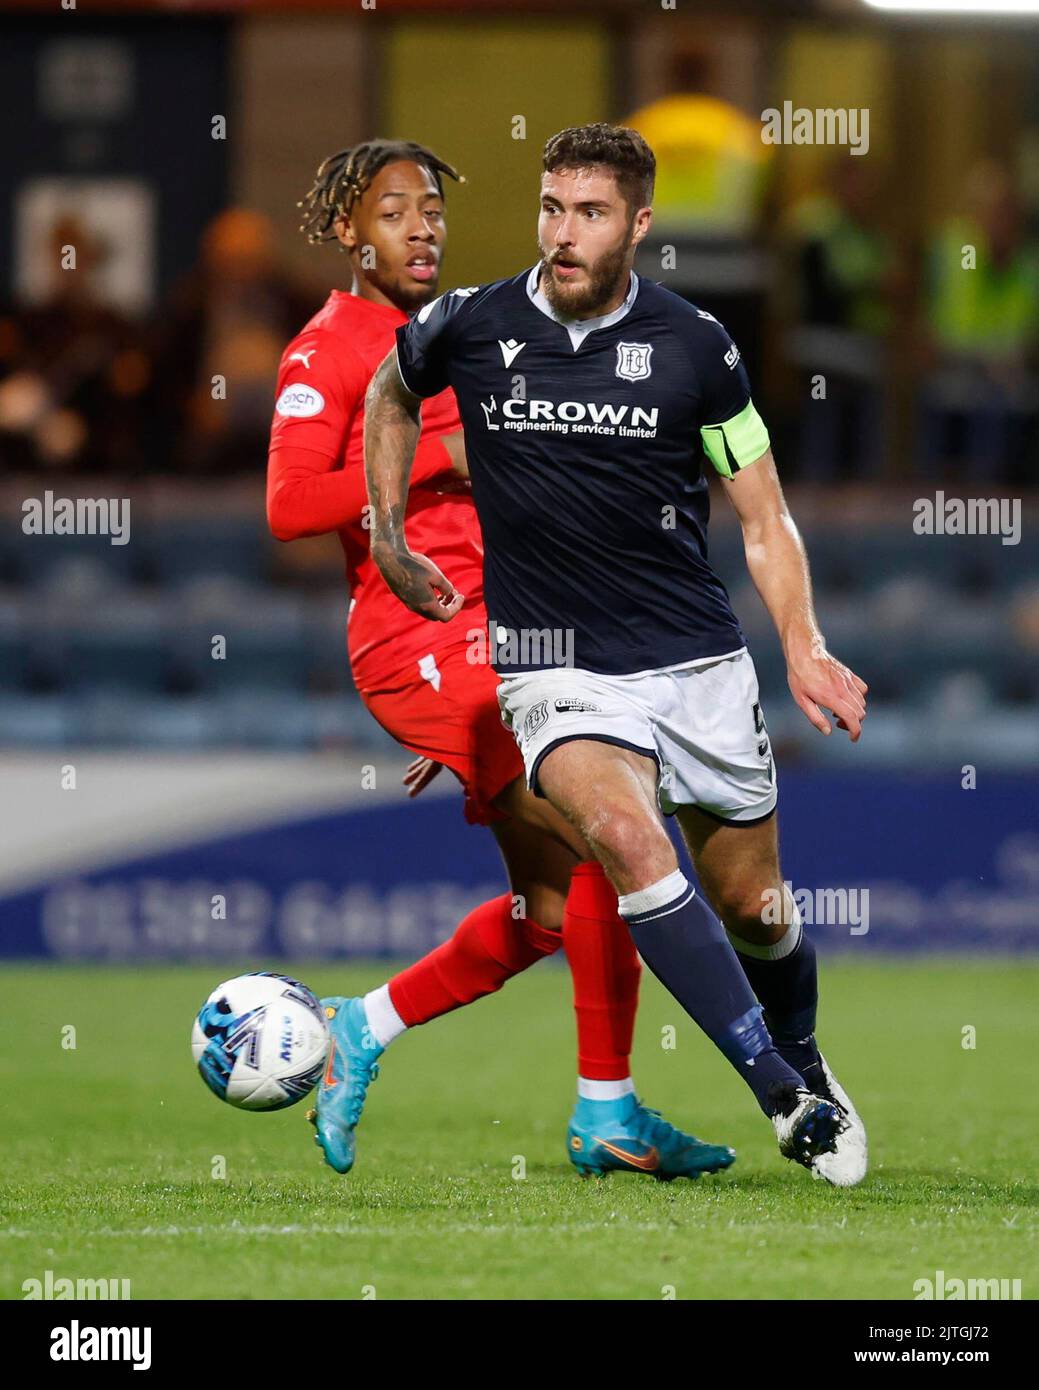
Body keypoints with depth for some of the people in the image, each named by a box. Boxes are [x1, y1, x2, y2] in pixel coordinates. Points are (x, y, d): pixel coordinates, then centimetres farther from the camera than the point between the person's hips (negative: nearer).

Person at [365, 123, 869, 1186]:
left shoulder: (694, 345, -3)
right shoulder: (469, 326, -3)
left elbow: (763, 515, 4)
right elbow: (391, 394, 21)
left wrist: (803, 646, -10)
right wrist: (388, 541, 17)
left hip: (698, 661, 1)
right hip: (554, 667, -1)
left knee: (754, 907, 10)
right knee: (624, 837, -30)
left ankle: (807, 1071, 43)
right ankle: (785, 1097, -27)